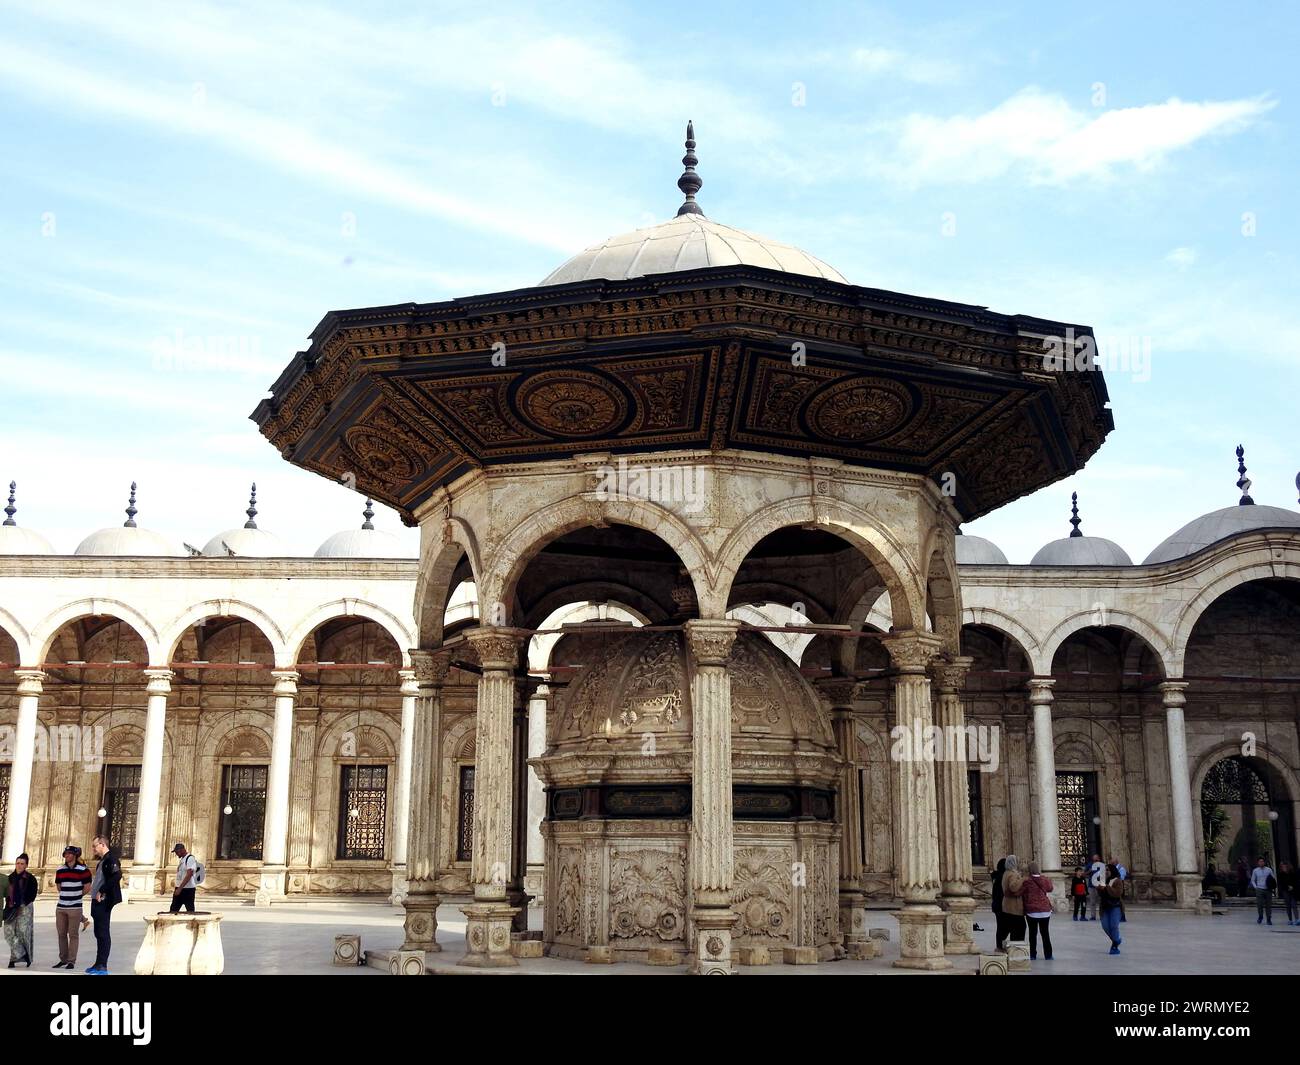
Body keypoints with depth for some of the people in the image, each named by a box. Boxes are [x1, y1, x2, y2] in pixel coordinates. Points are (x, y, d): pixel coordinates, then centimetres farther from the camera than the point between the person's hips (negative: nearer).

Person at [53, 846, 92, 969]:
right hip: (60, 907, 5)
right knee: (61, 934, 10)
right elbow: (58, 886, 20)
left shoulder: (83, 870, -6)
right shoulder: (60, 870, 9)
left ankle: (71, 961, 1)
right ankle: (63, 960, 20)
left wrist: (75, 896, 7)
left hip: (75, 908, -5)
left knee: (73, 935, -3)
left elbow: (87, 888, -3)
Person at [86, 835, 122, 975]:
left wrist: (102, 892, -21)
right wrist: (96, 894, 12)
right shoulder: (102, 861, 18)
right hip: (98, 902, 10)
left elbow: (117, 876, -26)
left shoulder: (111, 859, -12)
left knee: (103, 933, -8)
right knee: (99, 933, 13)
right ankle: (98, 964, 20)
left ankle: (102, 967, -8)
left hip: (104, 902, -10)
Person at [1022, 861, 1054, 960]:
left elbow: (1019, 893, -15)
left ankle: (1032, 954, 9)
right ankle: (1048, 955, 13)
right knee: (1045, 933, 12)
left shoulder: (1026, 881, -13)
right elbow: (1050, 889, 19)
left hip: (1031, 911, -3)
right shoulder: (1045, 880, -2)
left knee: (1032, 933, 8)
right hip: (1045, 910, 3)